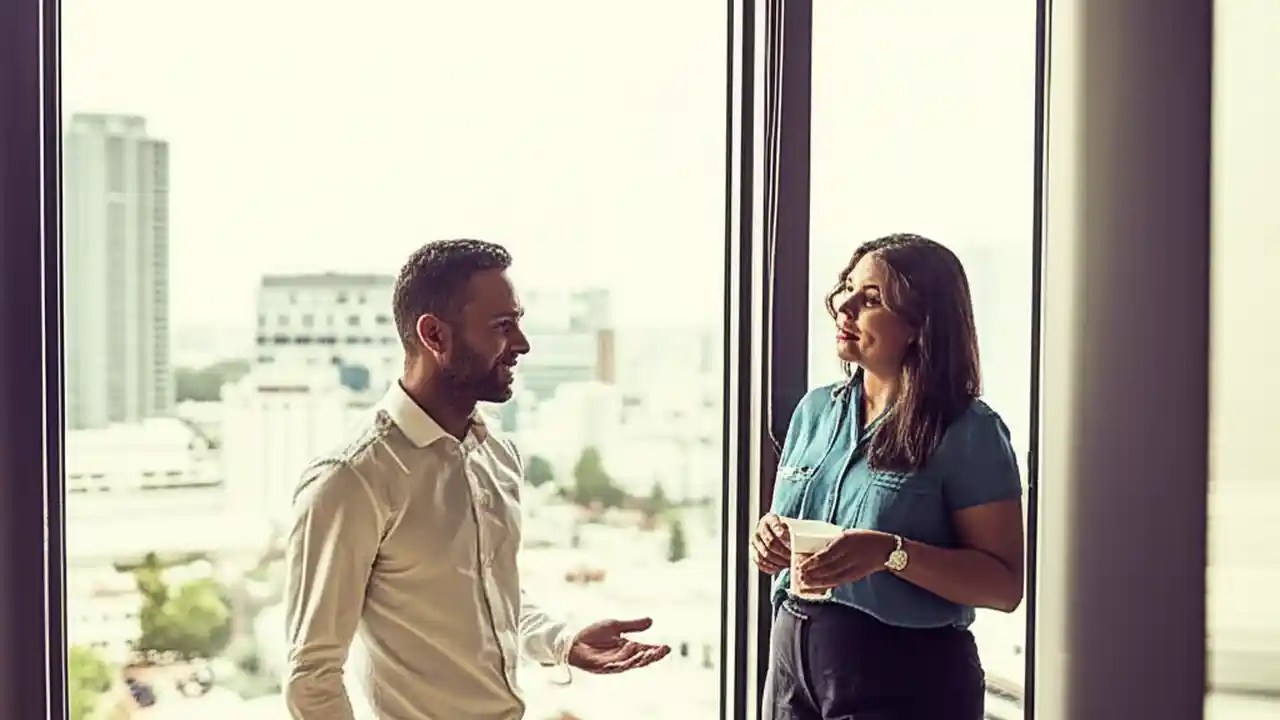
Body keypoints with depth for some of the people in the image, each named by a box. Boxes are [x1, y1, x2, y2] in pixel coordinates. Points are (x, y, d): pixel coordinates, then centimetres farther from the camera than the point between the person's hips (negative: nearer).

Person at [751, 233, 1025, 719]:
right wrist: (770, 540, -7)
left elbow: (1005, 585, -14)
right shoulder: (815, 410, 6)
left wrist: (891, 553, -27)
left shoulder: (968, 433, -11)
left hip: (905, 679, -5)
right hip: (793, 660, 5)